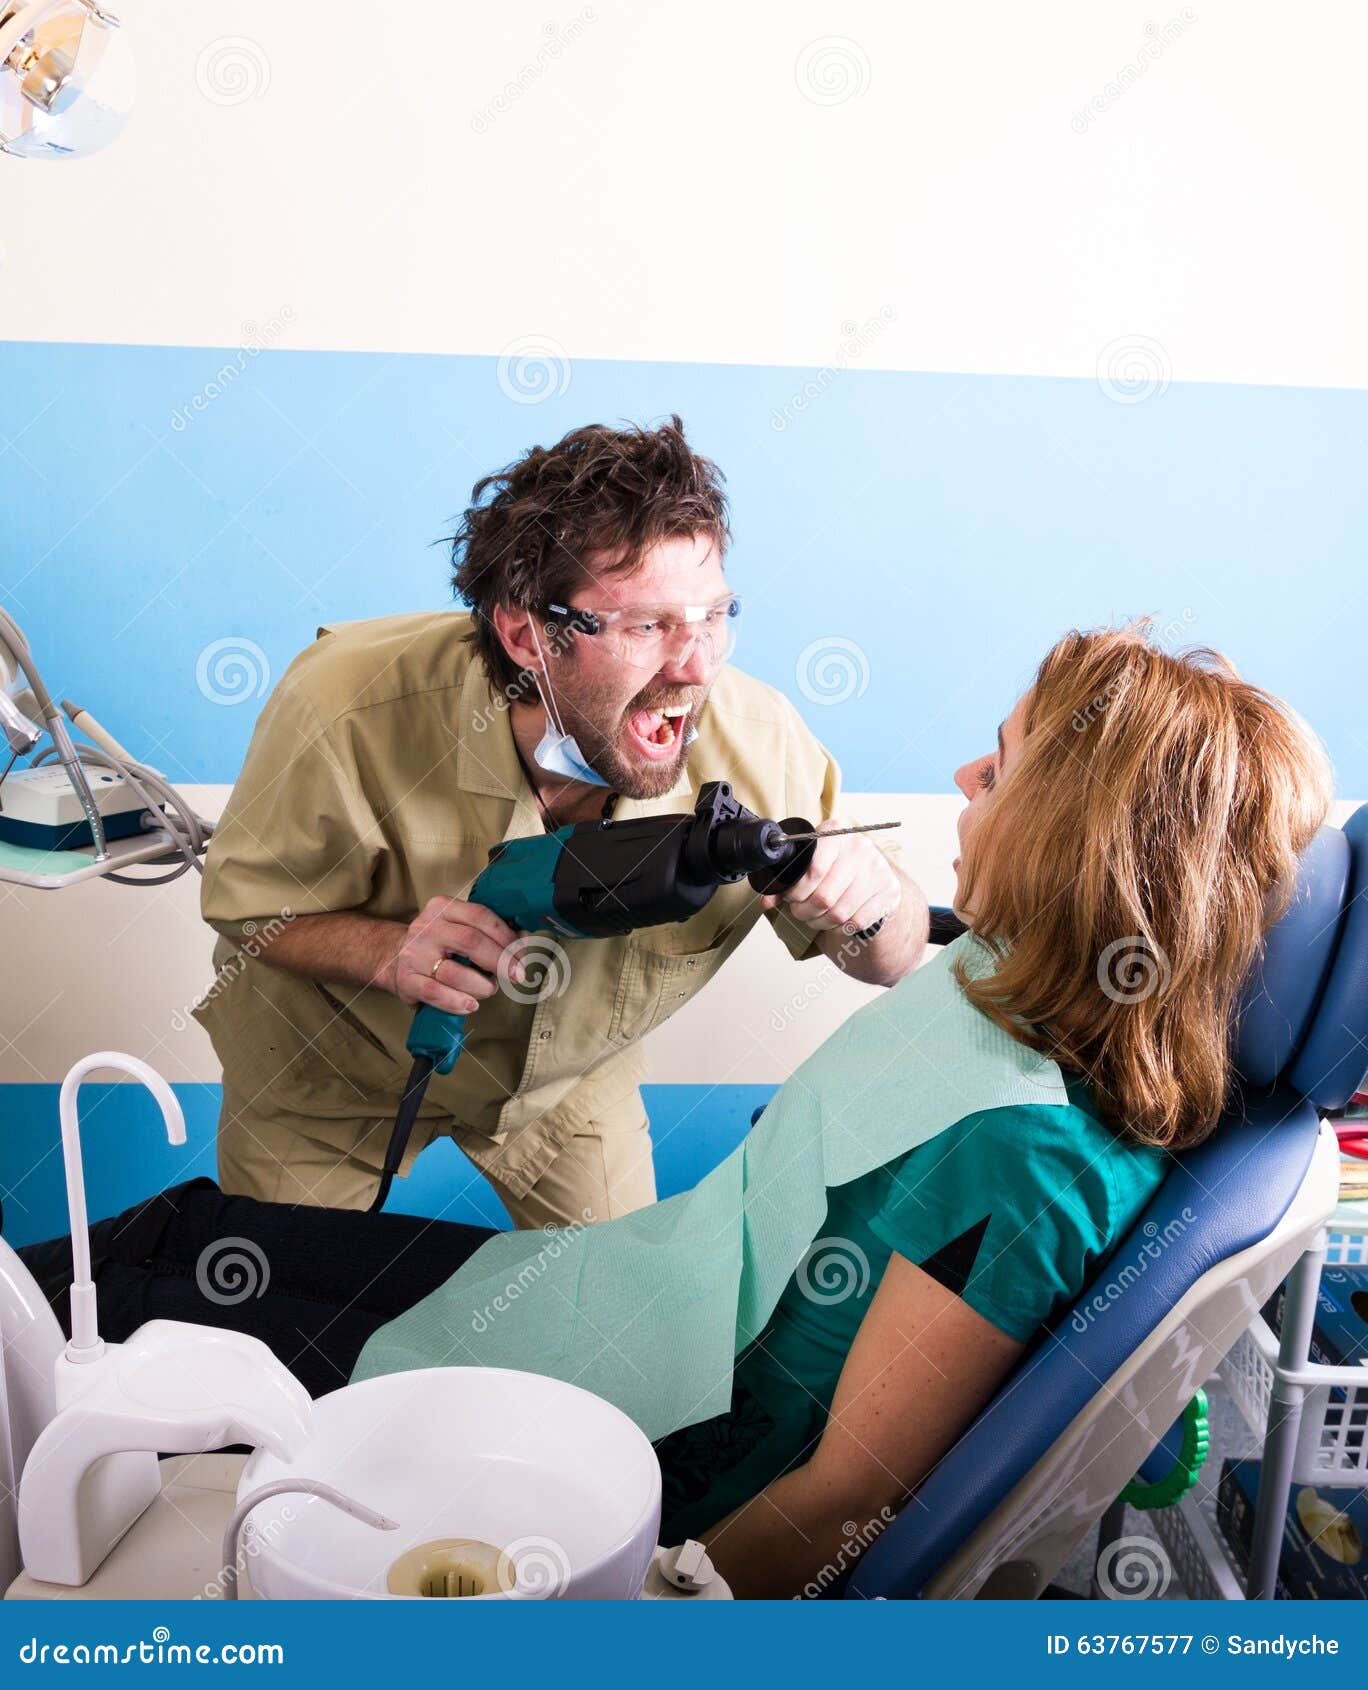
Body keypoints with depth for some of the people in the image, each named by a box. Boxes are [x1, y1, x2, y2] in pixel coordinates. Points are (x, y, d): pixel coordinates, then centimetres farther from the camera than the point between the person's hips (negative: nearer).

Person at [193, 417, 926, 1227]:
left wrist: (872, 907, -41)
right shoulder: (347, 712, -36)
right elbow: (246, 903, -18)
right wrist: (390, 953, -39)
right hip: (331, 1069, -1)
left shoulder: (760, 744, -30)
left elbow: (890, 960, -15)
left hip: (568, 1078, 2)